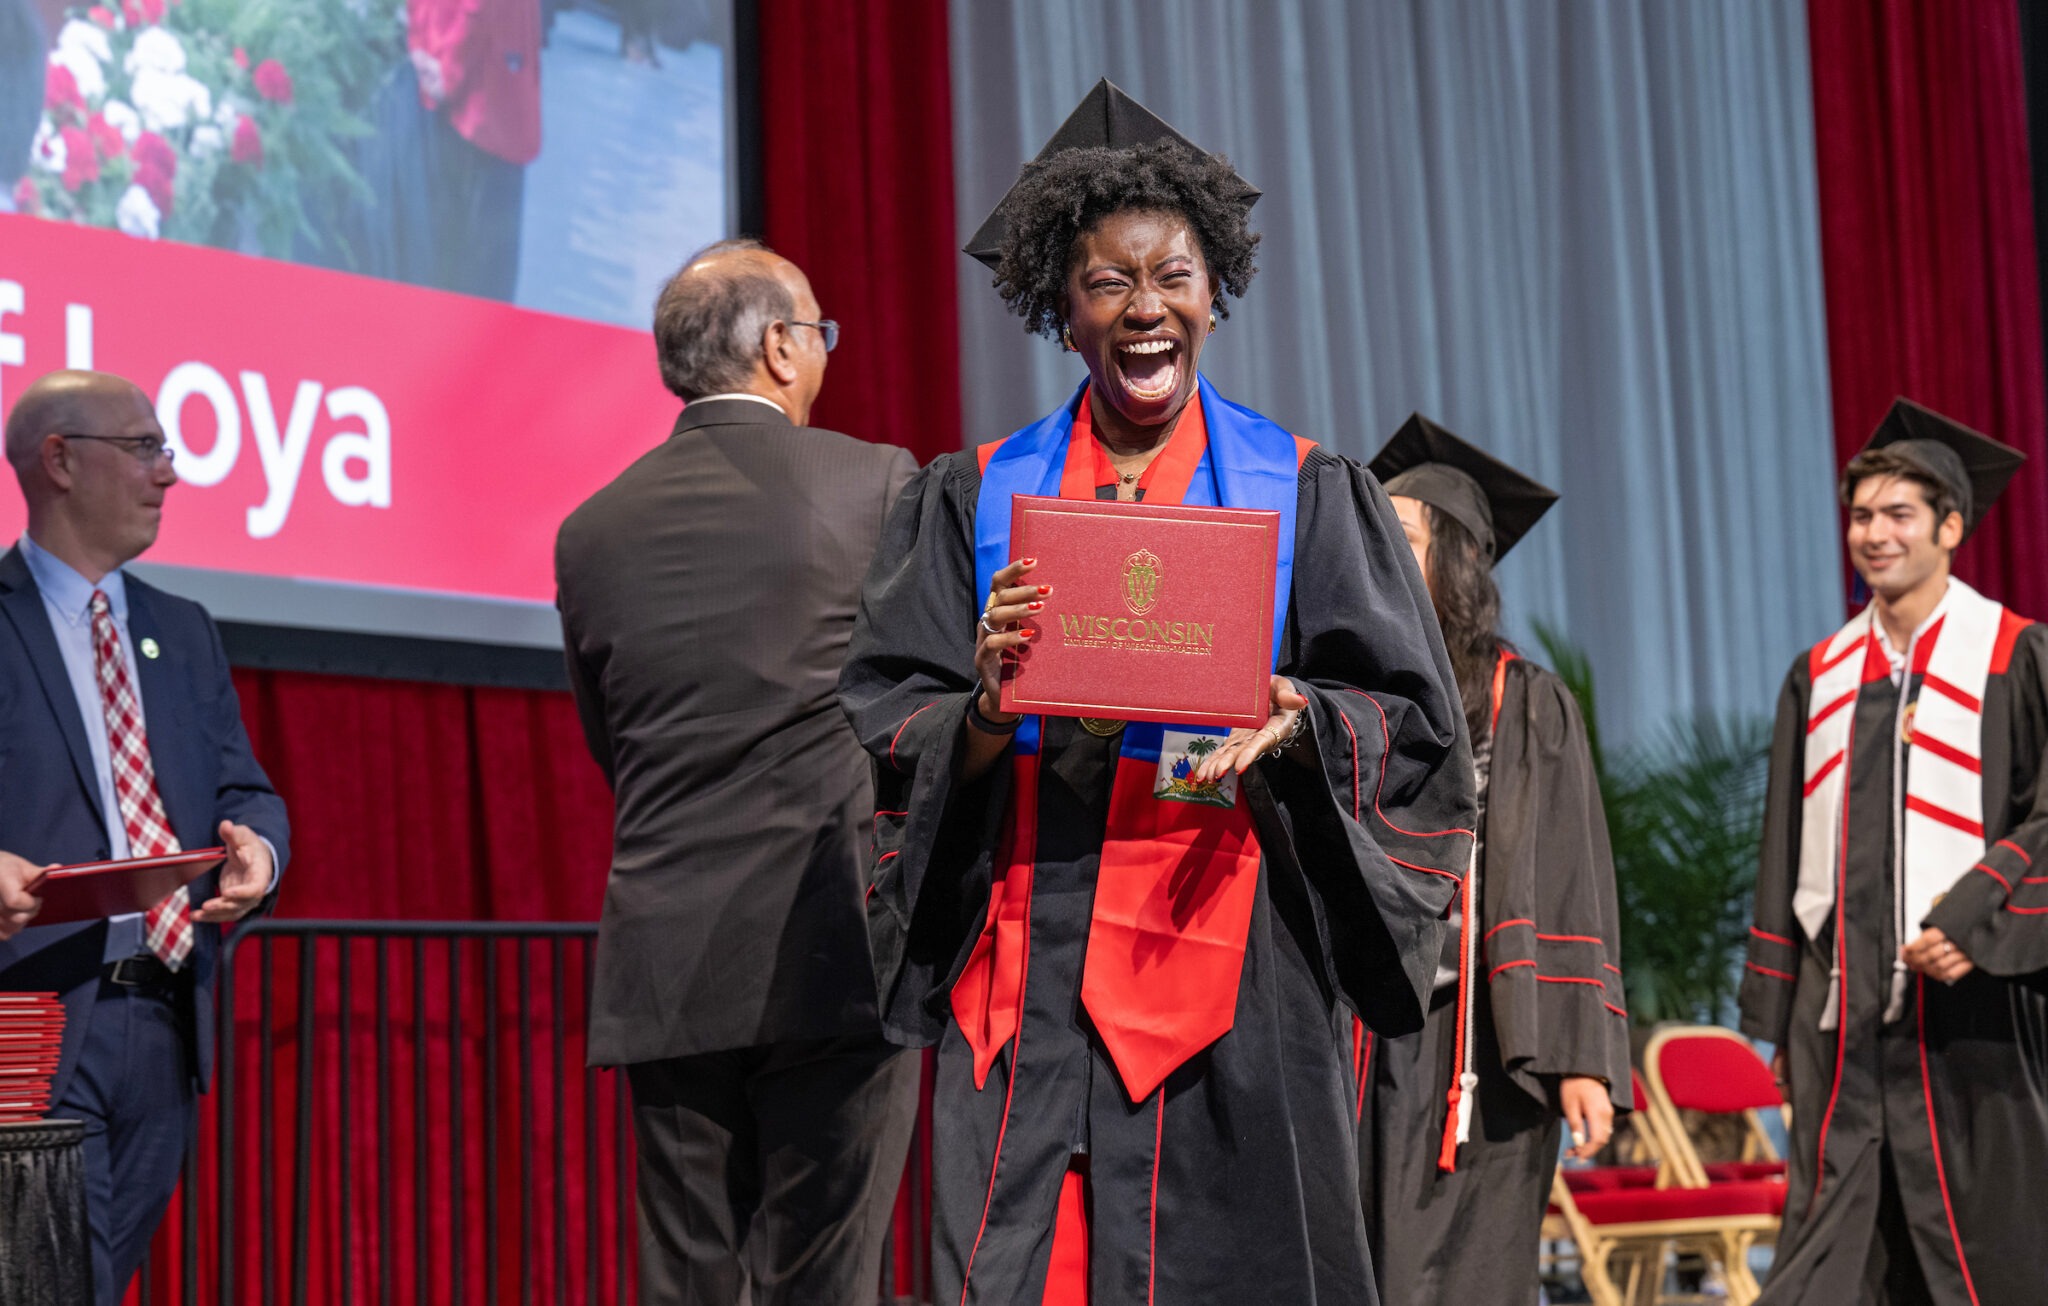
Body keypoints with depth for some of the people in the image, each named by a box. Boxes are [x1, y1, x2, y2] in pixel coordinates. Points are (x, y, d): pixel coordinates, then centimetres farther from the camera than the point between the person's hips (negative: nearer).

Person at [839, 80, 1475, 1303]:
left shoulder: (1310, 496, 7)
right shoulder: (973, 500, 11)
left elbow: (1414, 726, 3)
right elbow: (886, 733, 5)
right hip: (1028, 997, 1)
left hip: (1233, 986, -1)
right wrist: (986, 709, -15)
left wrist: (1296, 715, -17)